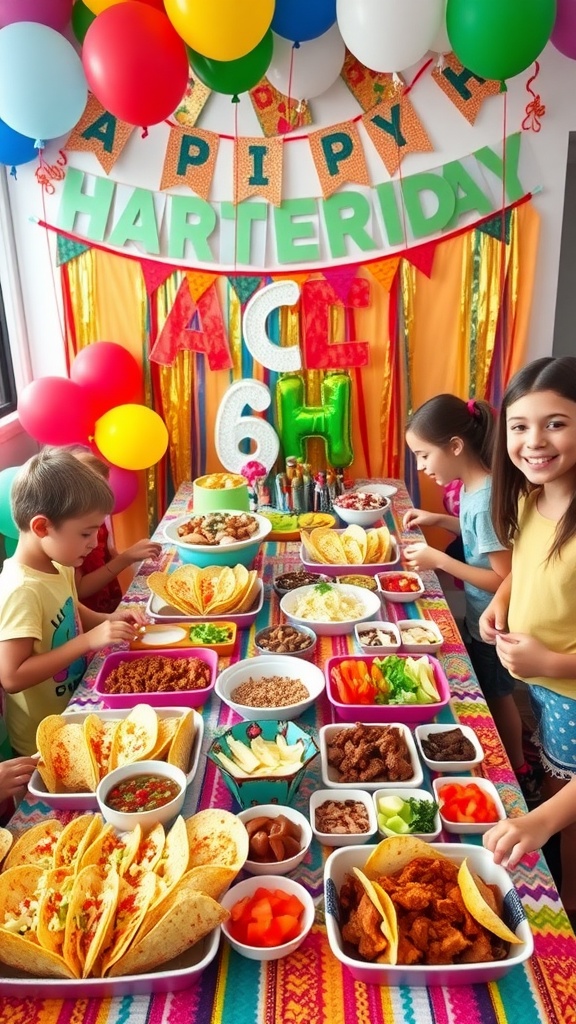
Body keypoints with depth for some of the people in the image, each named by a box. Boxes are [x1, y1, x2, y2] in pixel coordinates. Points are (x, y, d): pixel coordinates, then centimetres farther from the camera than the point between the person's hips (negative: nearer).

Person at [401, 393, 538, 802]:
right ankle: (515, 764, 46)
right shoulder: (473, 486, -4)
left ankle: (518, 774, 36)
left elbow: (504, 579, -28)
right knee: (494, 694, 24)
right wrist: (440, 520, 2)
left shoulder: (487, 499, -31)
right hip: (481, 618, 8)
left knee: (496, 697, 13)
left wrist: (439, 560, -28)